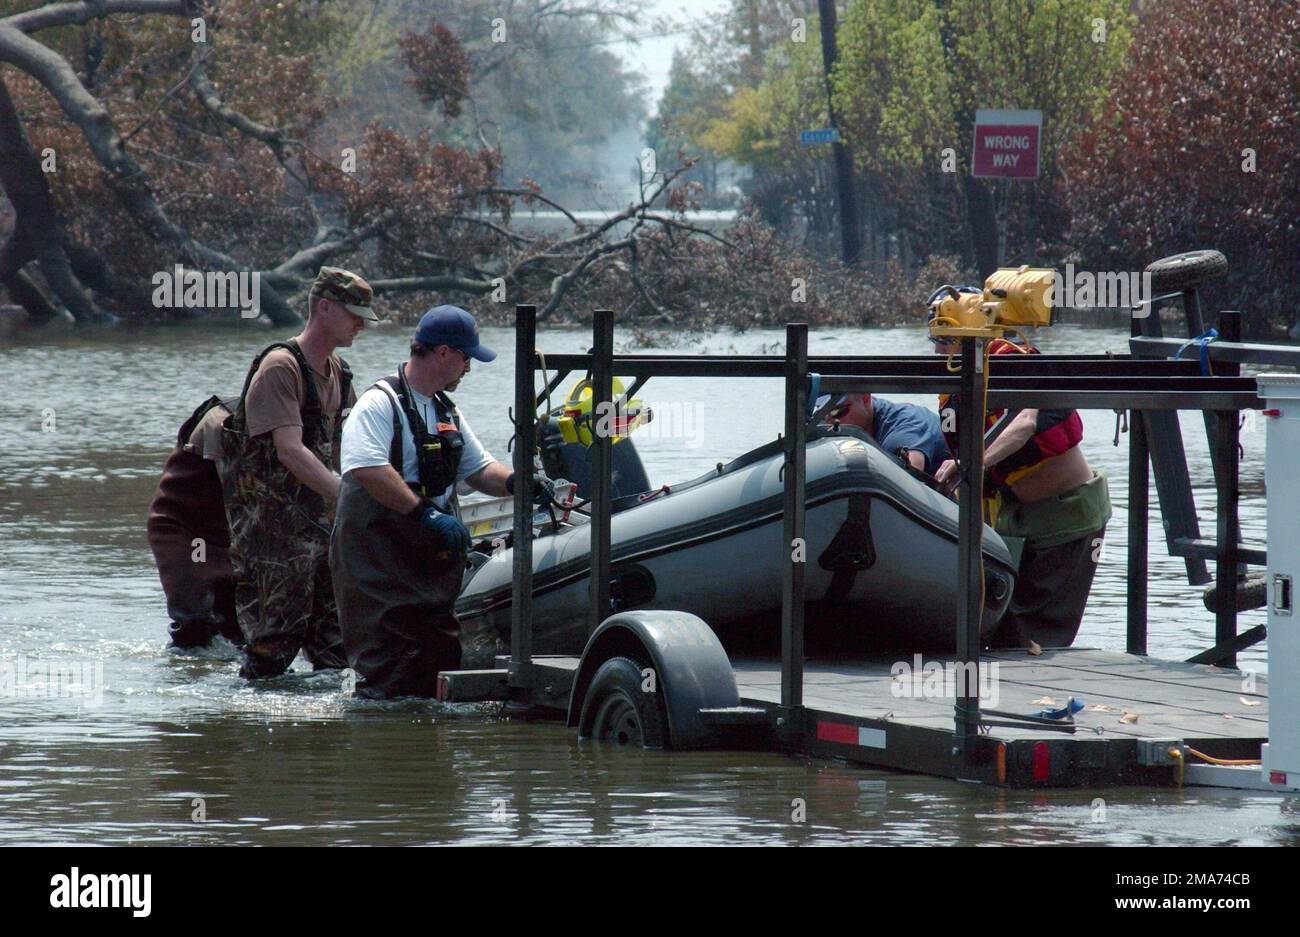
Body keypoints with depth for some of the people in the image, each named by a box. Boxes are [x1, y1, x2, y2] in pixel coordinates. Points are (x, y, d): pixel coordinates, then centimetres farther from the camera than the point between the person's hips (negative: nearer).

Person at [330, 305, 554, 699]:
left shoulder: (447, 412, 18)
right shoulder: (380, 404, -13)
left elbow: (479, 469, 24)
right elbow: (367, 470, -27)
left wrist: (517, 483, 2)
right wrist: (426, 513, -30)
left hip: (430, 558, 9)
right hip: (378, 560, -9)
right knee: (391, 680, -12)